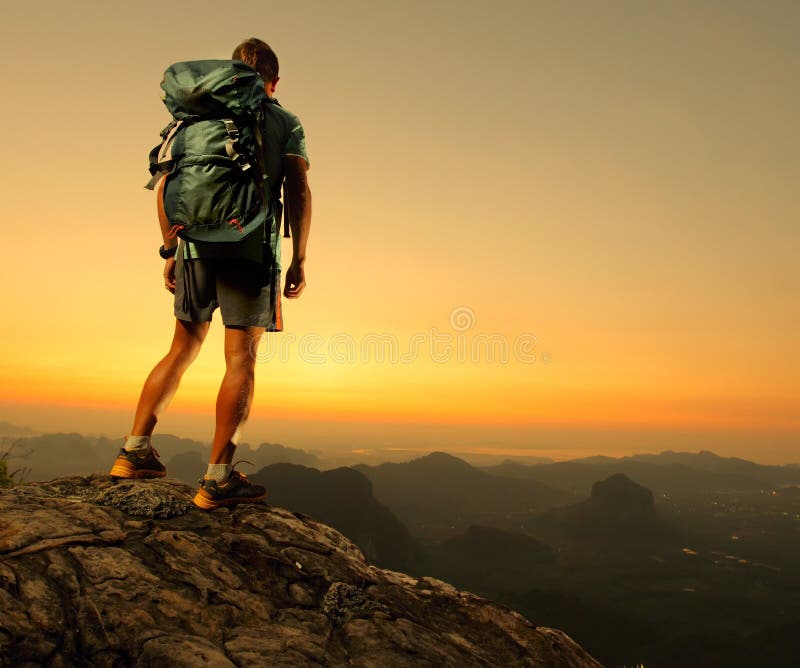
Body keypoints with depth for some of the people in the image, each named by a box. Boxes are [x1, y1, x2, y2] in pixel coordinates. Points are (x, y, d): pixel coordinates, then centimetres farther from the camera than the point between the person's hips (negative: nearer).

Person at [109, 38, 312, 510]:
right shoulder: (286, 123, 9)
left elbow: (167, 185, 12)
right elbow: (298, 191, -4)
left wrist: (170, 249, 16)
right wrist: (299, 260, -4)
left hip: (197, 245, 4)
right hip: (252, 247, -4)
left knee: (184, 349, 15)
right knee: (241, 358, -3)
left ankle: (135, 451, 18)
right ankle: (218, 479, -5)